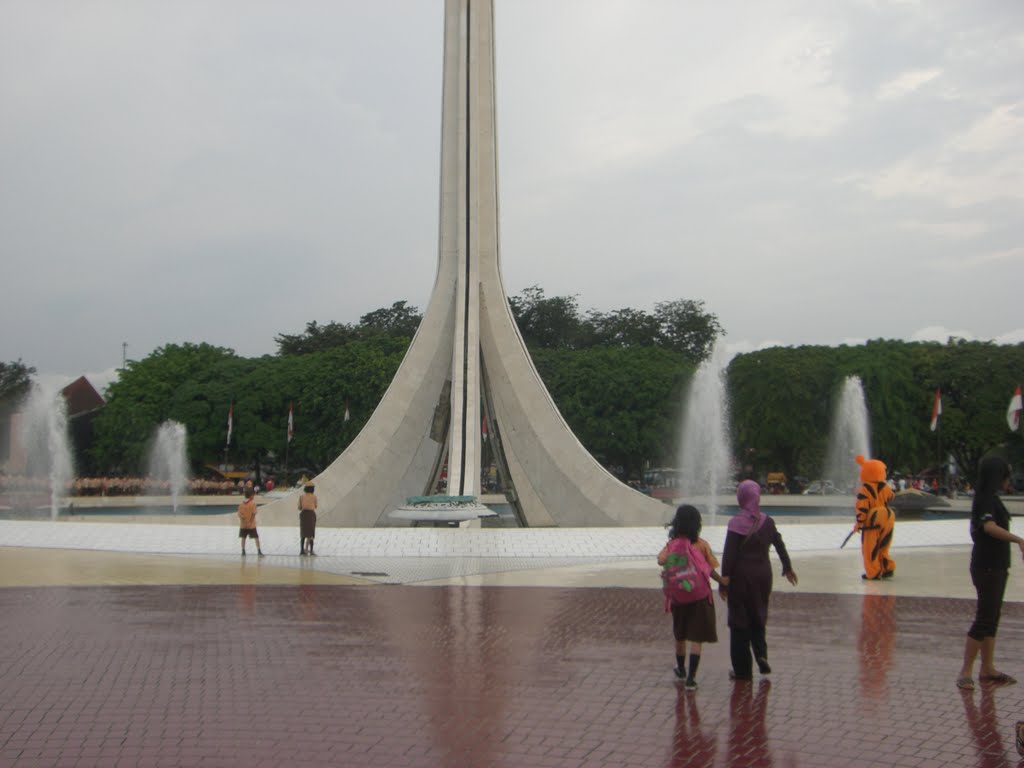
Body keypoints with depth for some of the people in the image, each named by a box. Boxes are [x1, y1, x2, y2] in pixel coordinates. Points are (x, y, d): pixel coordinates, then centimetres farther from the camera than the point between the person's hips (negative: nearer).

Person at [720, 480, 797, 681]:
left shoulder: (737, 522, -14)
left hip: (741, 576, -4)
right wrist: (788, 569, 27)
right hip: (763, 574, 5)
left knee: (740, 621, 4)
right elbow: (780, 547, 12)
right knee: (758, 617, 22)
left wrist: (724, 579, -12)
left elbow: (729, 553, -16)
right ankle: (761, 654, 2)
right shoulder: (767, 522, 1)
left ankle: (742, 670, 8)